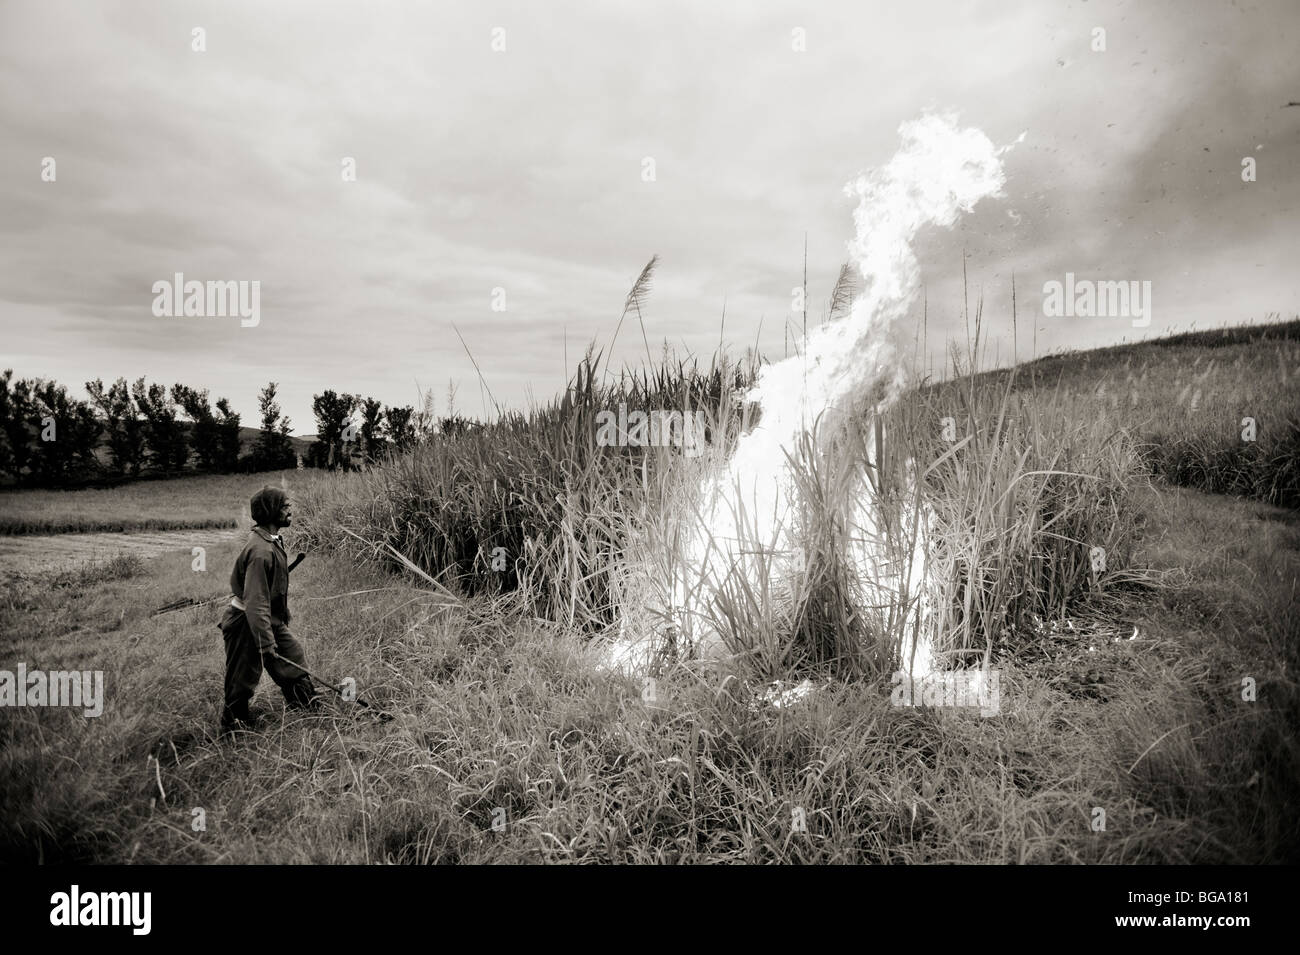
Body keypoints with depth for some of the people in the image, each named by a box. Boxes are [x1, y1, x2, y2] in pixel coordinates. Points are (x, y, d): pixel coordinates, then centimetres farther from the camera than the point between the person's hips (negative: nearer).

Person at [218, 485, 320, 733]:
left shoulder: (273, 542, 2)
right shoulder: (261, 551, -29)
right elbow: (255, 602, -31)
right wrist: (266, 643, -30)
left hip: (272, 620, 10)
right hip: (246, 623, -10)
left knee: (294, 654, 16)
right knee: (243, 678, 6)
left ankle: (308, 705, 32)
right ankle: (232, 725, 24)